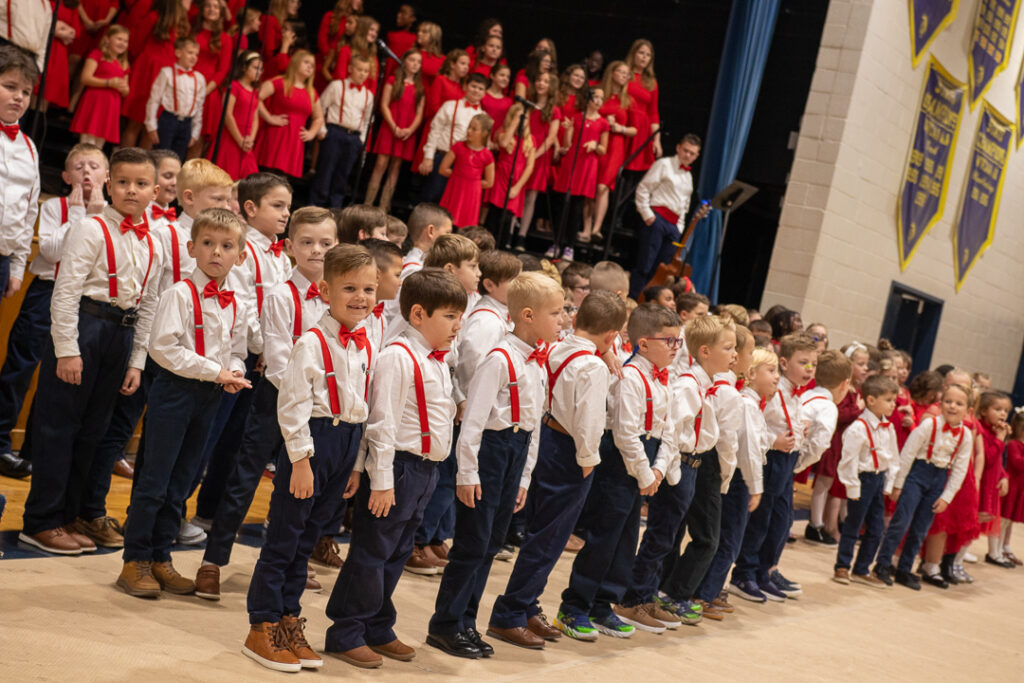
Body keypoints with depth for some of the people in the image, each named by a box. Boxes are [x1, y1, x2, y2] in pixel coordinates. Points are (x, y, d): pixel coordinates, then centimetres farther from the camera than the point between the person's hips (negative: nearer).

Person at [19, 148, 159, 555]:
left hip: (121, 334, 7)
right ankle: (41, 522, 7)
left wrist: (137, 360, 11)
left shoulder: (151, 245, 12)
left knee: (91, 429, 11)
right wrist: (67, 349, -17)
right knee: (58, 425, -2)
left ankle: (65, 517, 21)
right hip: (83, 325, -7)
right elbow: (66, 292, -13)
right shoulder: (91, 231, -8)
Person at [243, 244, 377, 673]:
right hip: (312, 441, -7)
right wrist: (301, 460, -16)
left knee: (308, 537, 15)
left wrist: (358, 464, 15)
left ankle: (288, 621, 26)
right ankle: (261, 628, 10)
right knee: (283, 537, 0)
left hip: (348, 445, 7)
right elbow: (292, 405, -15)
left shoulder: (366, 347, 9)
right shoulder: (312, 343, -13)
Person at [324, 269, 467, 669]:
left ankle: (378, 629, 27)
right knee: (371, 553, -1)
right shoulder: (397, 357, -16)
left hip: (426, 469, 9)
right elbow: (382, 422, -18)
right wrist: (382, 481, -19)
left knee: (397, 553, 16)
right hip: (398, 467, -9)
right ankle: (345, 634, 9)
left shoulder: (438, 361, 13)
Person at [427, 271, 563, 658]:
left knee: (491, 543, 12)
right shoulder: (500, 358, -15)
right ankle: (445, 625, 10)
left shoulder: (538, 361, 11)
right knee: (473, 542, -3)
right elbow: (474, 417, -17)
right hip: (491, 447, -8)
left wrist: (524, 477, 18)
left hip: (518, 449, 8)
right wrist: (467, 472, -16)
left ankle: (465, 622, 22)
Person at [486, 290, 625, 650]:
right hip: (569, 451, -8)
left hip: (545, 440, 8)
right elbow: (588, 420, -22)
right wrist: (587, 460, -10)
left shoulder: (556, 350, 2)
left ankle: (526, 608, 30)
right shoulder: (594, 367, -19)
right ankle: (507, 617, 7)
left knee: (540, 534, 19)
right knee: (546, 540, 1)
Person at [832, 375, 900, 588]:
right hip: (863, 479, -8)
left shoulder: (888, 428, 6)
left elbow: (893, 457, 16)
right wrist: (852, 487, -14)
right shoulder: (858, 428, -19)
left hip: (879, 478, 8)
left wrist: (889, 483, 12)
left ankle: (861, 570, 21)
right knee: (853, 526, 2)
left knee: (876, 528, 10)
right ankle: (842, 567, 15)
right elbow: (849, 460, -17)